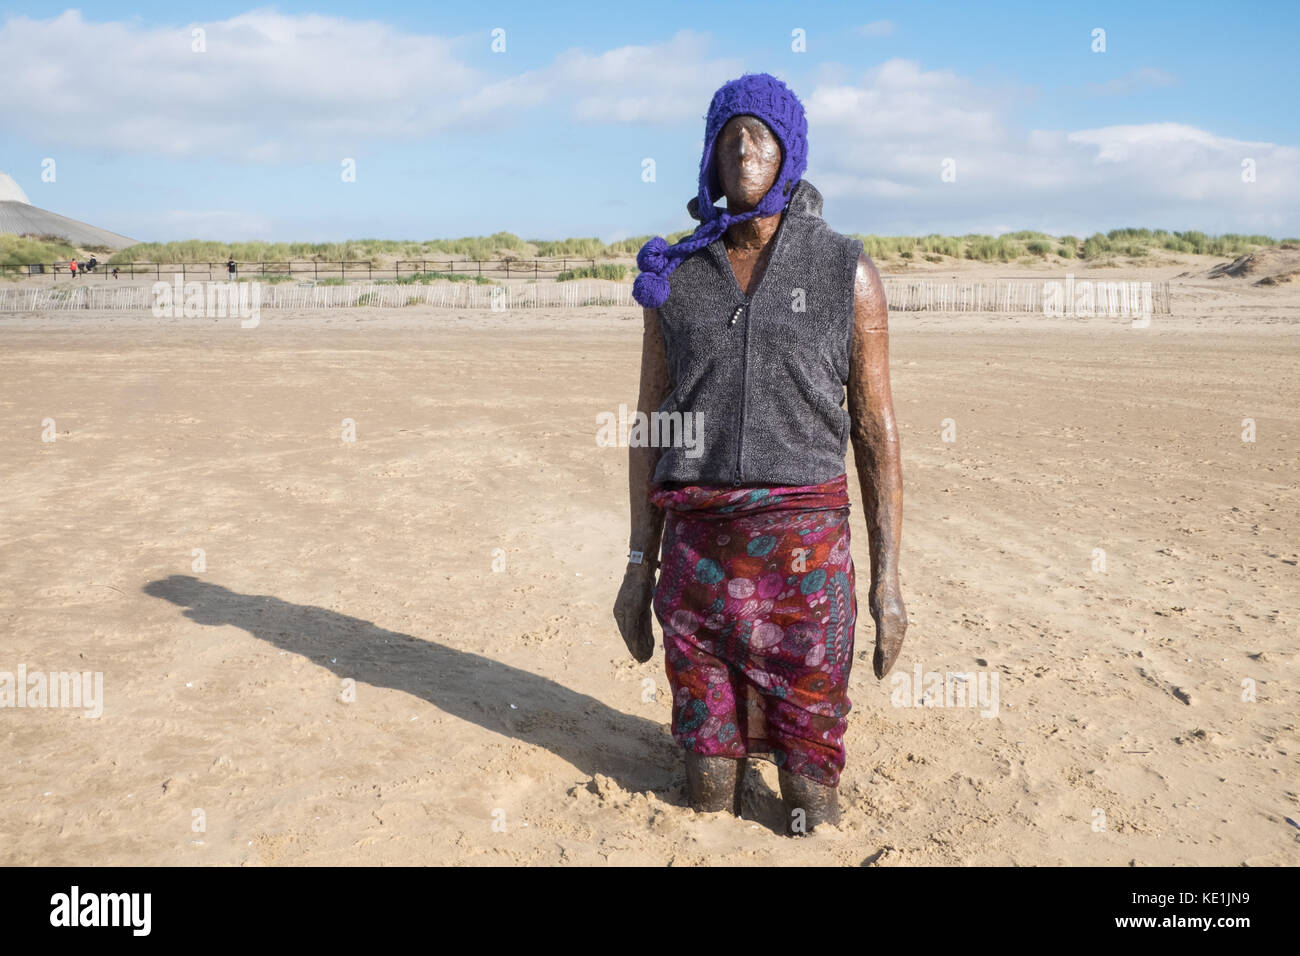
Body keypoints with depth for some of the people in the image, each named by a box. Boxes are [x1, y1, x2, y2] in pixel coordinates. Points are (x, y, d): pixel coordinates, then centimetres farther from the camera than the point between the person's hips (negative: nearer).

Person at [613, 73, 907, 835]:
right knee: (708, 781, 11)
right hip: (701, 550, 3)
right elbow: (652, 425, 10)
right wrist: (640, 567, 7)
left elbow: (877, 430, 1)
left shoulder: (847, 272, 1)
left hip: (806, 551, -2)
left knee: (811, 794, 4)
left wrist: (890, 580, -4)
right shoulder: (675, 277, 8)